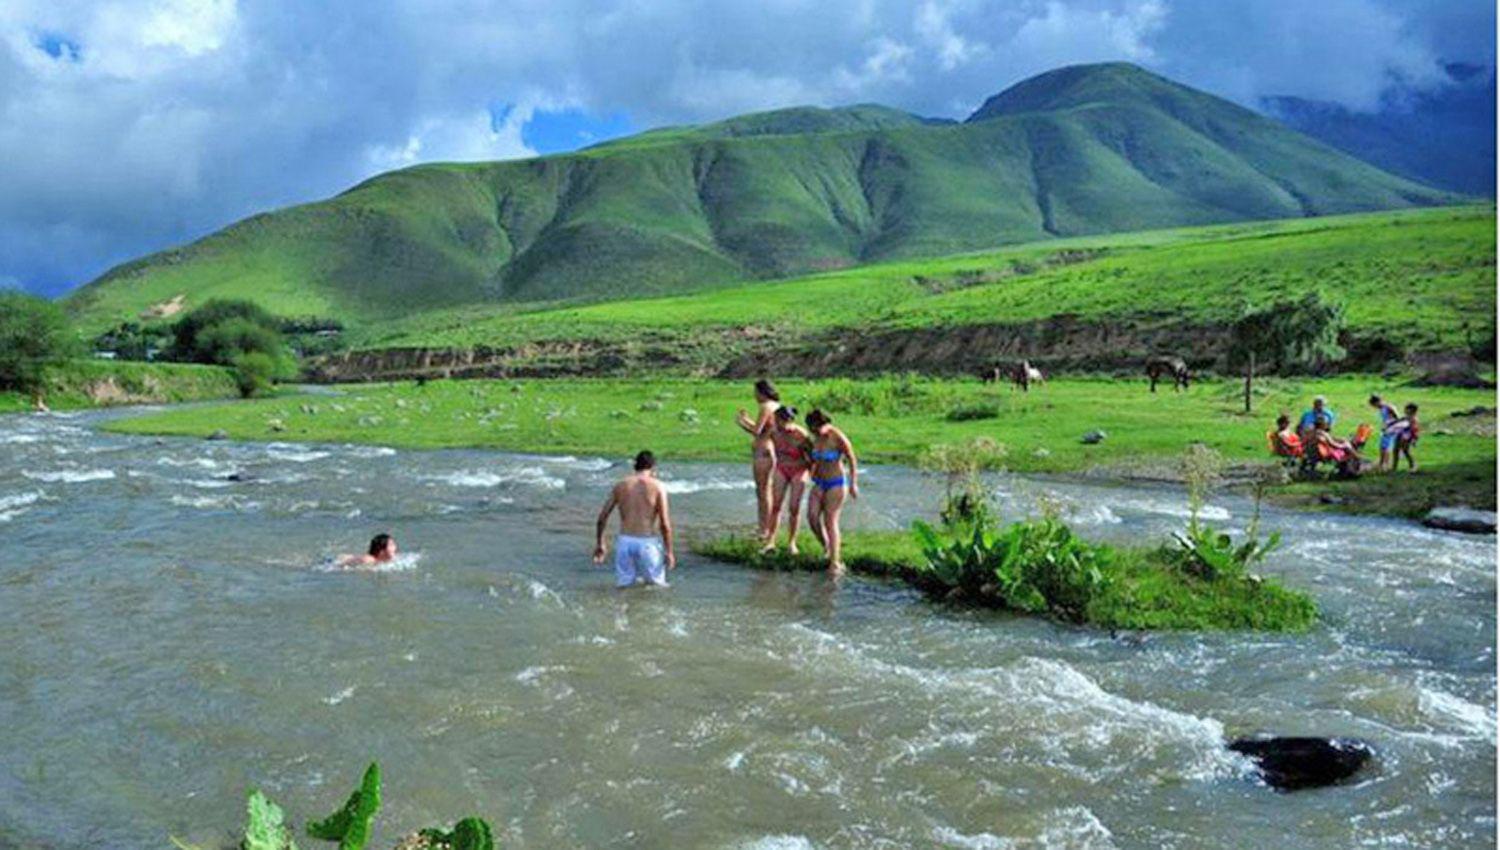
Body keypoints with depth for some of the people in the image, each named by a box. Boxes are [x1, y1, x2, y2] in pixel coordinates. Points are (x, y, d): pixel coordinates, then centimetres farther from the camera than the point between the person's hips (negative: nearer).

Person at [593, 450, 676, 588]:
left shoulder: (620, 485, 6)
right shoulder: (658, 486, -3)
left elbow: (602, 517, 6)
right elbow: (665, 524, -6)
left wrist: (599, 544, 17)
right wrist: (669, 551, 3)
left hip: (624, 541, 3)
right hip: (647, 542, -3)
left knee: (623, 583, 19)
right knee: (657, 583, 14)